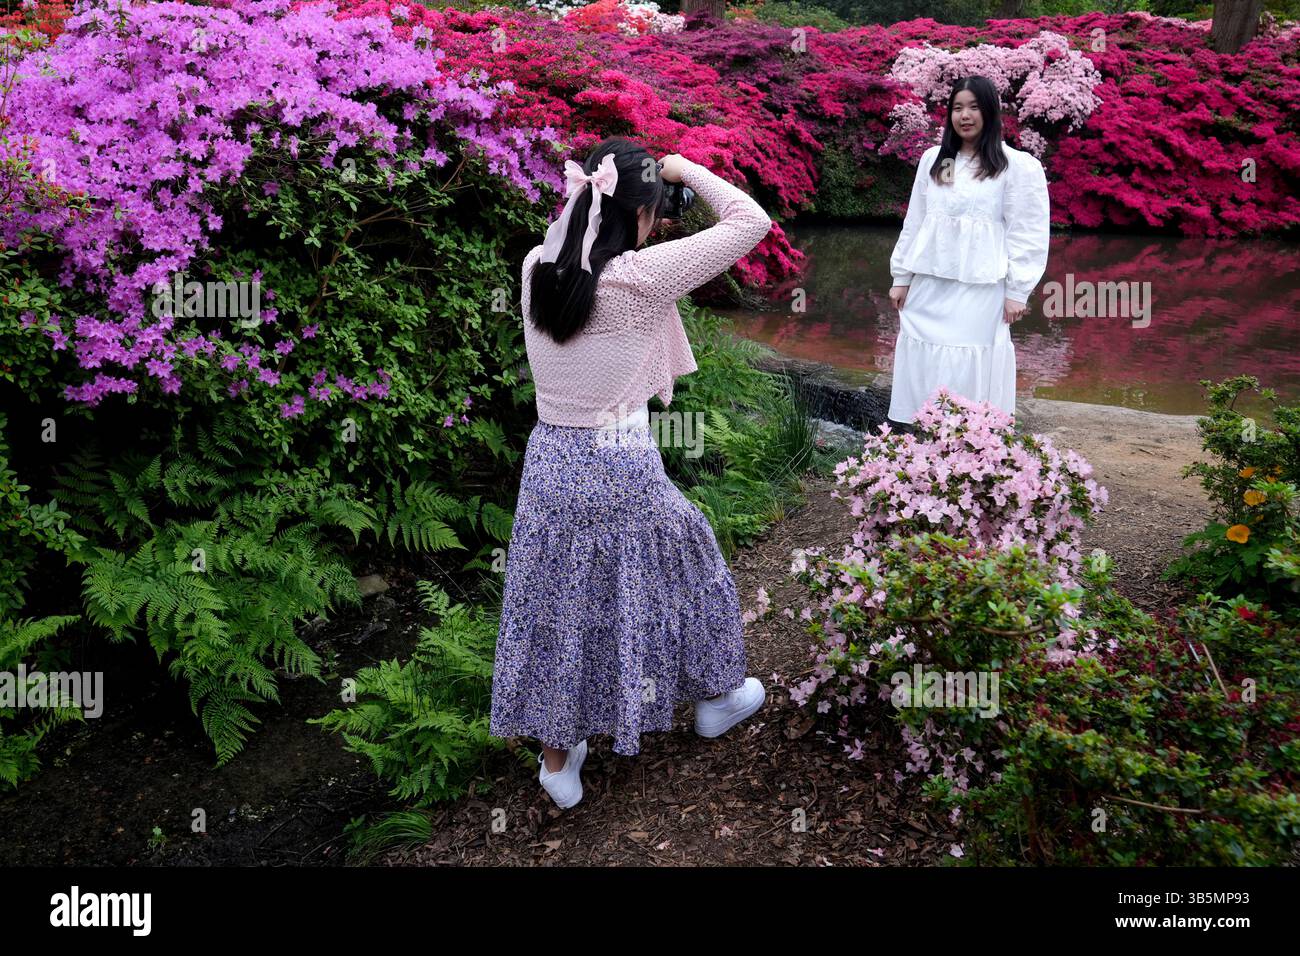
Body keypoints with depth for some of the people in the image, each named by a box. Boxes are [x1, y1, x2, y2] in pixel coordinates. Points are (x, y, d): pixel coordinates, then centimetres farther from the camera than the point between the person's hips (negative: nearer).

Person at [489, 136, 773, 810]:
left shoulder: (537, 268, -3)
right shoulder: (642, 276, -19)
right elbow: (752, 221, -12)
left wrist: (590, 188, 13)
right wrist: (681, 168, -2)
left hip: (548, 463, 5)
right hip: (621, 470, -5)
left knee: (559, 602, 18)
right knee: (684, 567, 22)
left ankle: (557, 760, 33)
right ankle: (715, 696, 46)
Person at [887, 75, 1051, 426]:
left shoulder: (1017, 165, -1)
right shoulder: (932, 159, 12)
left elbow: (1027, 233, -3)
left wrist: (1017, 291, -7)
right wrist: (901, 276, 11)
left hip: (979, 288, -4)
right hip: (928, 284, 5)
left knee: (970, 370, -4)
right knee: (923, 365, 5)